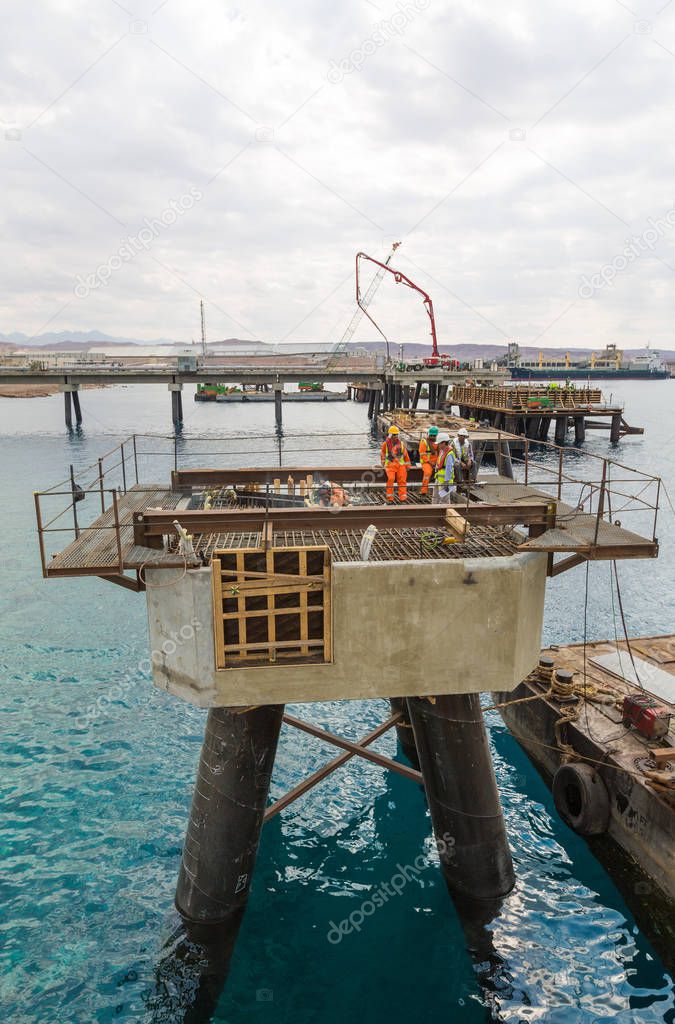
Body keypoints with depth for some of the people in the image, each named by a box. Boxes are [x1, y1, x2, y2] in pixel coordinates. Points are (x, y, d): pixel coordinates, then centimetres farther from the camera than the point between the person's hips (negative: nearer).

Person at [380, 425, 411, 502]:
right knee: (390, 479, -17)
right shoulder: (386, 444, 3)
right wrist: (383, 464, 12)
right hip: (390, 465, -2)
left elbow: (406, 455, 14)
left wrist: (407, 465, 14)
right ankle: (389, 497, -7)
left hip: (401, 465, 3)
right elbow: (382, 454, 14)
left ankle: (403, 496, 4)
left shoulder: (401, 444, 9)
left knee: (402, 481, -2)